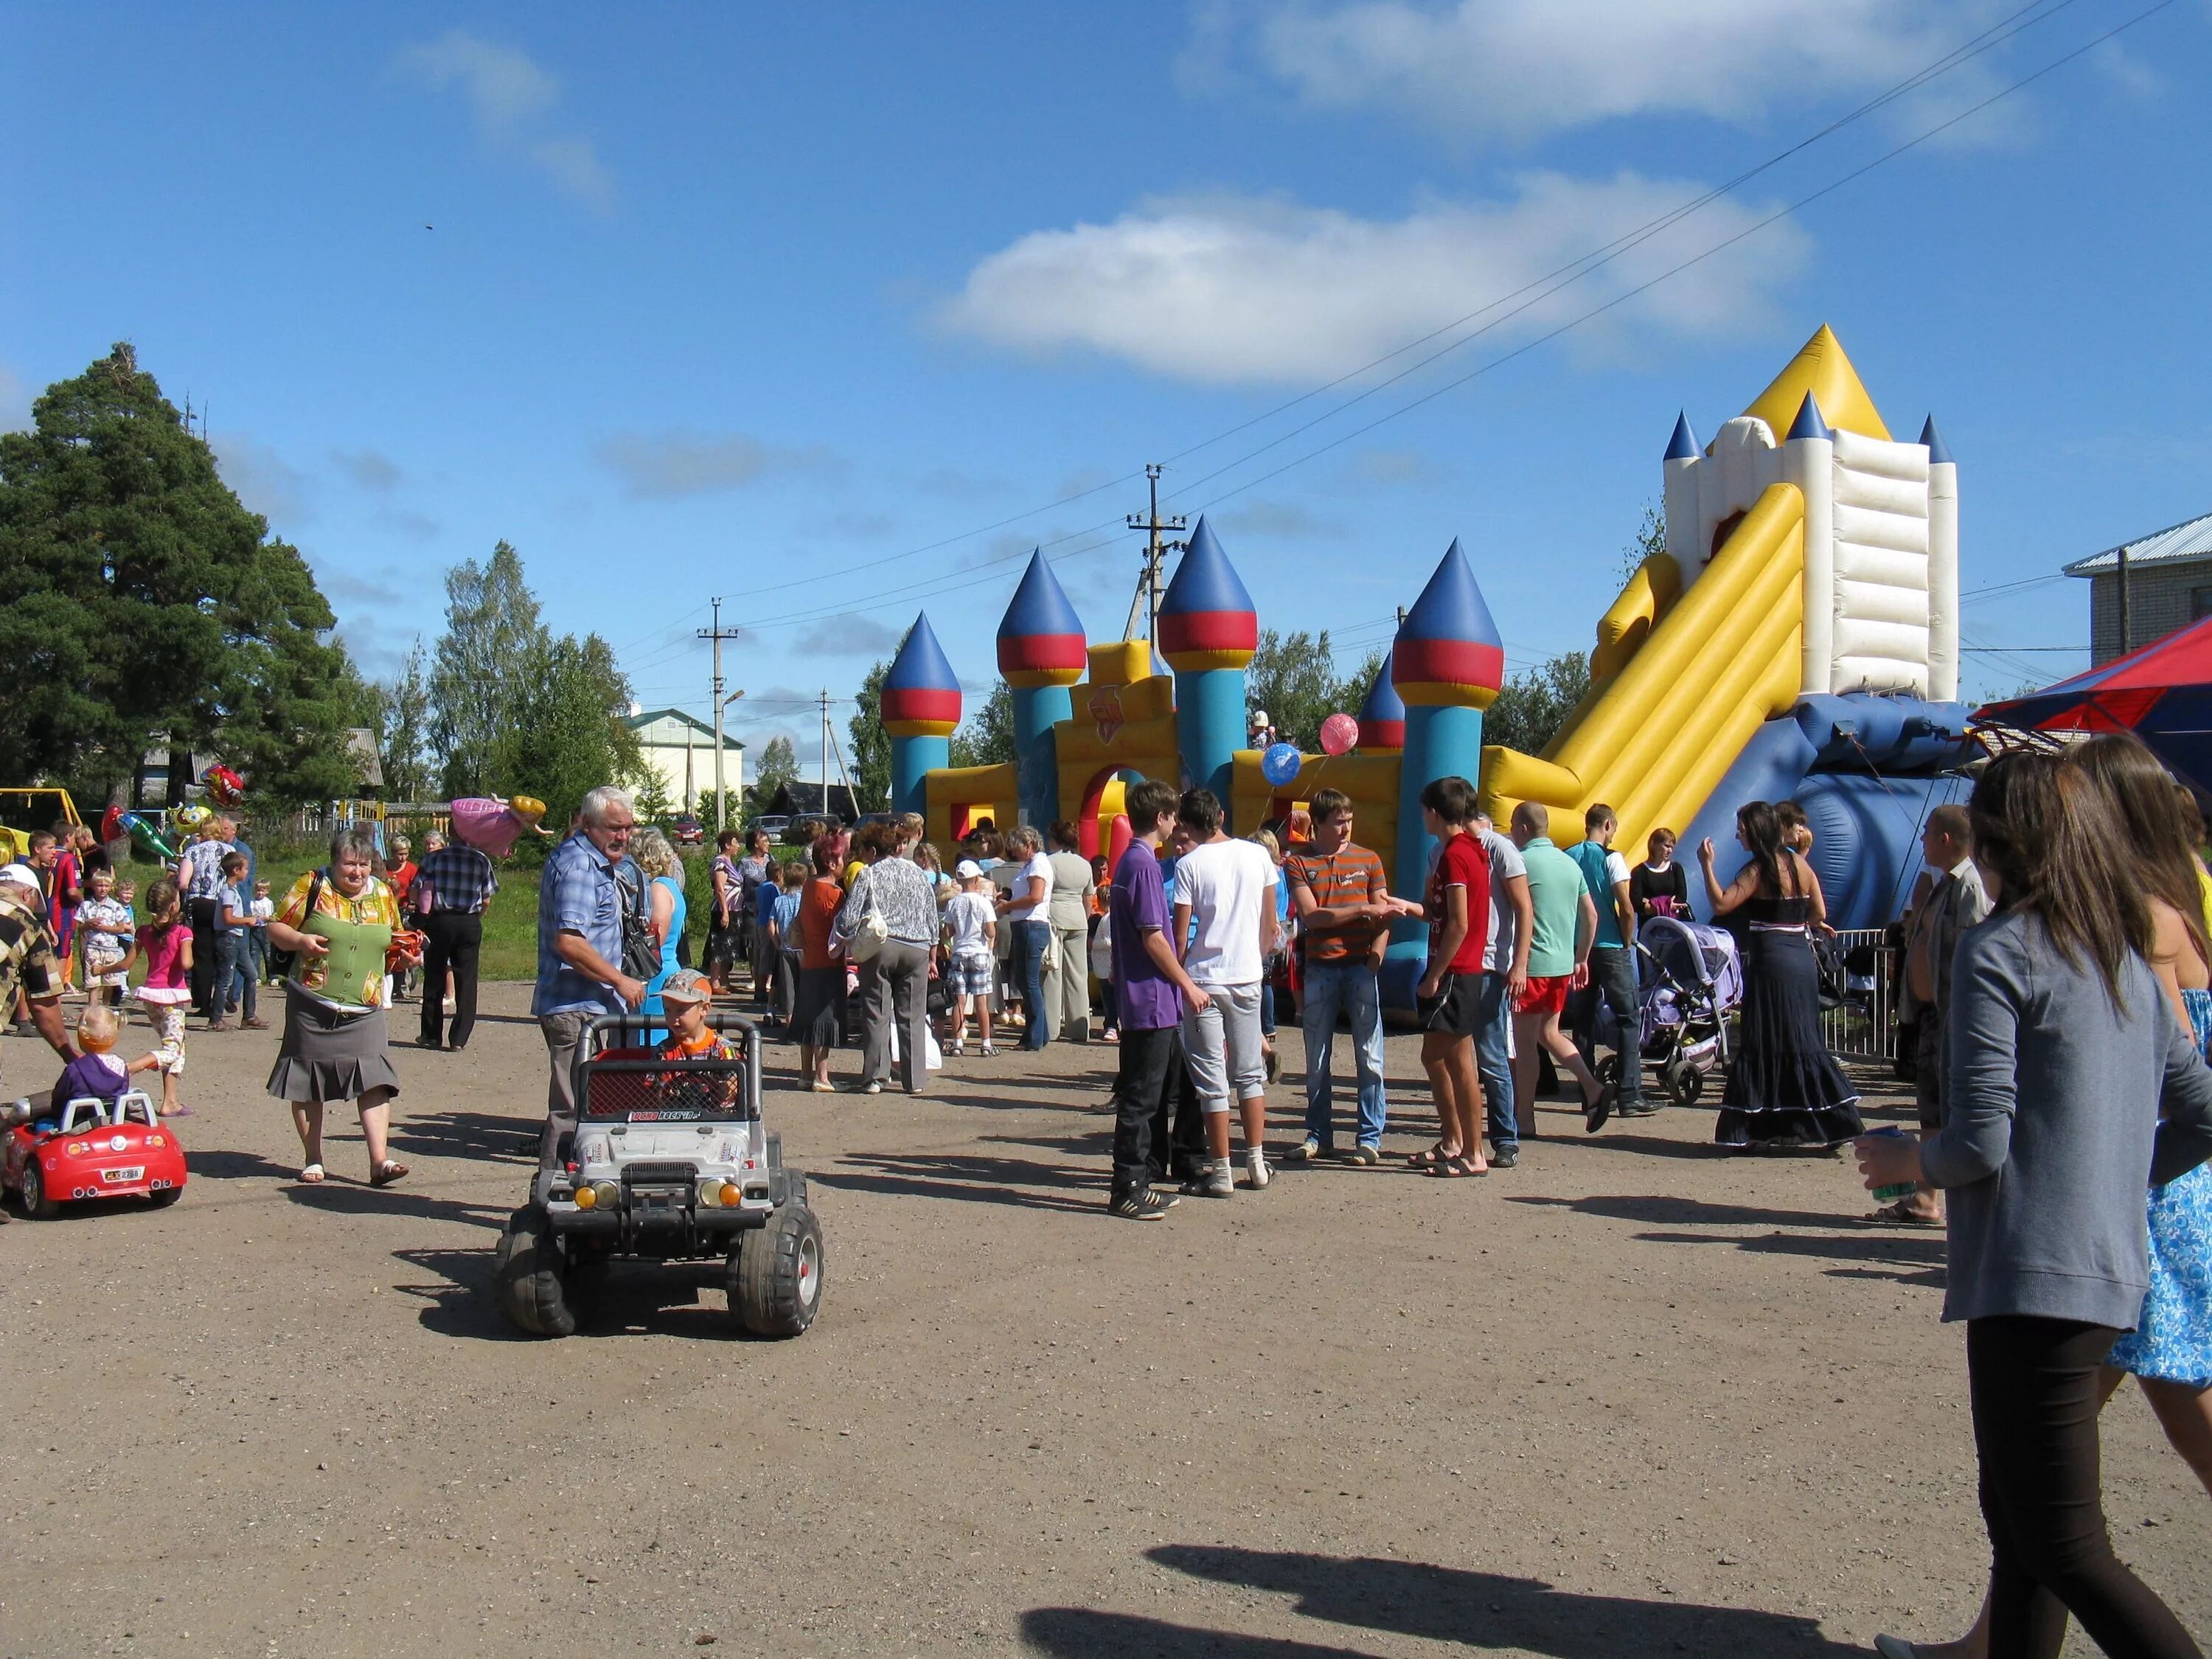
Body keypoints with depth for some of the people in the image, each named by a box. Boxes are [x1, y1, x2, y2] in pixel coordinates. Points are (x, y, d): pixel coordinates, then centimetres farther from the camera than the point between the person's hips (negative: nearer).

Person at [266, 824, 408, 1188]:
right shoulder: (312, 887, -1)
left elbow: (392, 941, 24)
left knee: (374, 1082, -11)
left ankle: (379, 1160, -13)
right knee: (308, 1084, 5)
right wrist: (300, 940, -19)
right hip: (312, 1007, -2)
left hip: (364, 1011, 2)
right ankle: (312, 1159, 19)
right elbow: (277, 927, 1)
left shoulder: (383, 895, 11)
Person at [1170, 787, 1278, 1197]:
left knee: (1212, 1079, 2)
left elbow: (1181, 934, -9)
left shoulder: (1189, 864, -9)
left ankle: (1221, 1172, 5)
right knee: (1250, 1072, 14)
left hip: (1203, 981, -4)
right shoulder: (1258, 856, 2)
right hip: (1248, 978, 4)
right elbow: (1270, 926, 8)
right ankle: (1257, 1164, 16)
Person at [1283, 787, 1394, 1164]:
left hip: (1361, 966, 0)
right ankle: (1318, 1136, 17)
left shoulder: (1368, 860, 8)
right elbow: (1311, 916, -6)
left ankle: (1370, 1137, 6)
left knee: (1369, 1056, -1)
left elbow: (1383, 916, 5)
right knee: (1317, 1059, 6)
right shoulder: (1298, 863, 4)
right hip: (1319, 968, 0)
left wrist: (1376, 954, -10)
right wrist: (1362, 910, -12)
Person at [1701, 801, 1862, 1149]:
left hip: (1770, 962, -7)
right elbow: (1819, 914, 10)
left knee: (1764, 1045, -2)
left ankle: (1766, 1128, 0)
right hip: (1802, 958, 7)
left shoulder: (1757, 870, -11)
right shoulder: (1800, 863, 9)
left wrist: (1706, 864, -12)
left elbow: (1721, 904, -20)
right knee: (1803, 1042, 12)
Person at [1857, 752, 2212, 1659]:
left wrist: (1907, 1160, 2)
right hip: (2115, 1274, 9)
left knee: (2065, 1550, -4)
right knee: (2018, 1517, 18)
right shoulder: (2127, 960, 12)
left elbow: (1981, 1144, -17)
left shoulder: (1998, 950, -12)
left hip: (2031, 1276, -9)